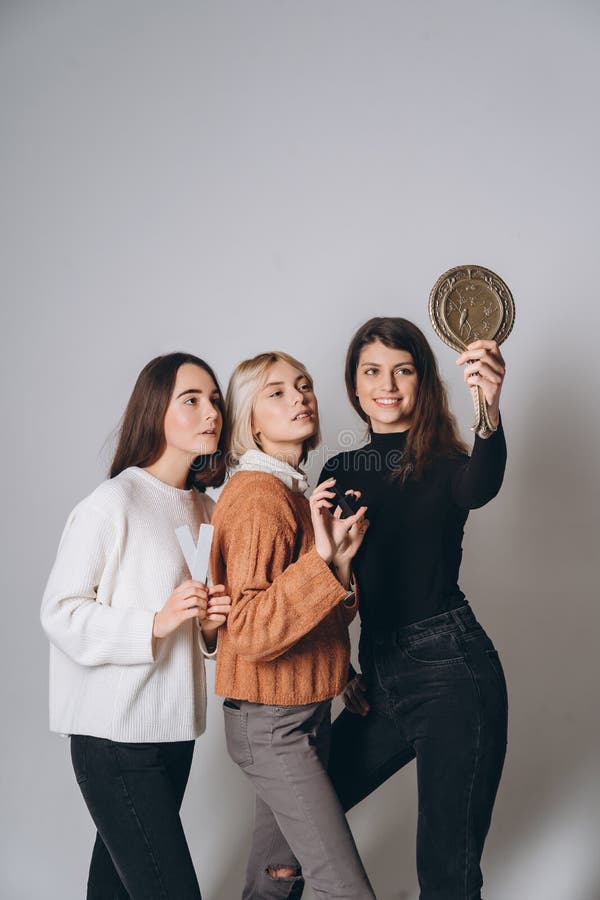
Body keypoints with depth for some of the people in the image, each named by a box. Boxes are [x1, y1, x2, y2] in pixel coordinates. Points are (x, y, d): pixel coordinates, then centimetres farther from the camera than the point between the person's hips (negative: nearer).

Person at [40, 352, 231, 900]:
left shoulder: (205, 508, 12)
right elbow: (60, 613, -13)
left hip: (174, 727, 7)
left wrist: (211, 623, 1)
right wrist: (155, 622, -21)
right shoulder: (113, 504, -12)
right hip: (115, 734, -7)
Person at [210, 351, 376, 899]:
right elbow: (250, 632, -27)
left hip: (306, 707, 9)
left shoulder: (294, 492, 11)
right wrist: (321, 560, -34)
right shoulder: (258, 496, -19)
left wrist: (339, 560, -7)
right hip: (271, 722, -9)